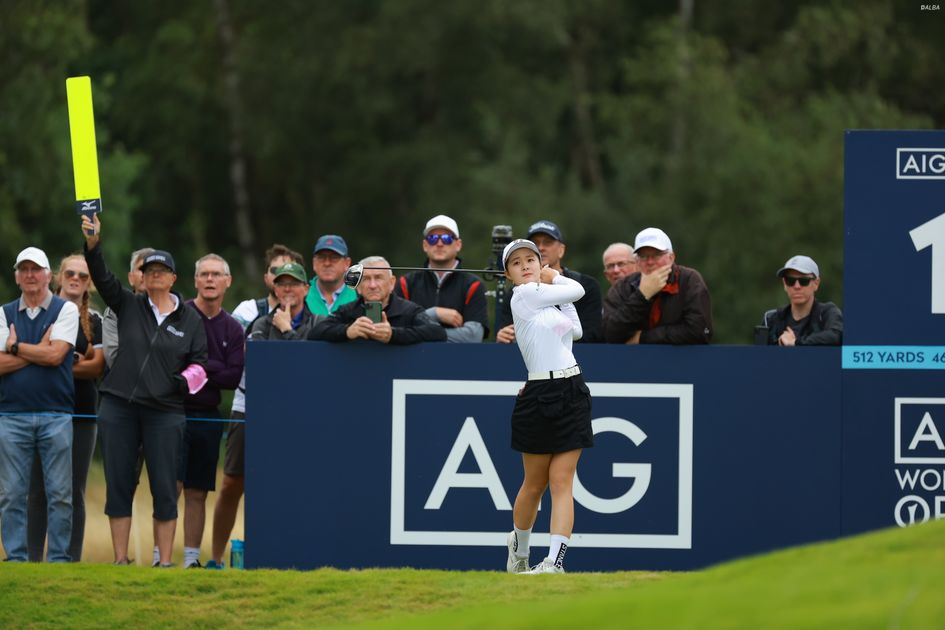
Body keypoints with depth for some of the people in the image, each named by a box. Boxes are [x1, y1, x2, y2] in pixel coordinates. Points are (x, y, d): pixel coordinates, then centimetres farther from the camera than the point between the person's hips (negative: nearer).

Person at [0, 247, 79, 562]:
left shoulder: (66, 310, 5)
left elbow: (56, 355, -10)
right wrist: (38, 352, -6)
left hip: (56, 416, -2)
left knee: (59, 495, -1)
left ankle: (59, 558, 3)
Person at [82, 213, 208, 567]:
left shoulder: (190, 320, 8)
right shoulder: (129, 307, 8)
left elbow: (199, 362, 11)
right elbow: (103, 279, -6)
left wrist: (186, 380, -11)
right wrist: (92, 246, -21)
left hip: (164, 412, -1)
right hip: (119, 408, 1)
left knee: (164, 490, -3)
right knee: (118, 485, 2)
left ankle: (164, 561, 2)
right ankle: (120, 560, 8)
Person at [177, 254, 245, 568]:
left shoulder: (233, 329, 11)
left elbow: (234, 377, 1)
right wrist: (213, 369, -11)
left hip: (209, 418, 4)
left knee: (197, 493, 7)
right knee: (171, 486, -11)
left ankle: (191, 558, 11)